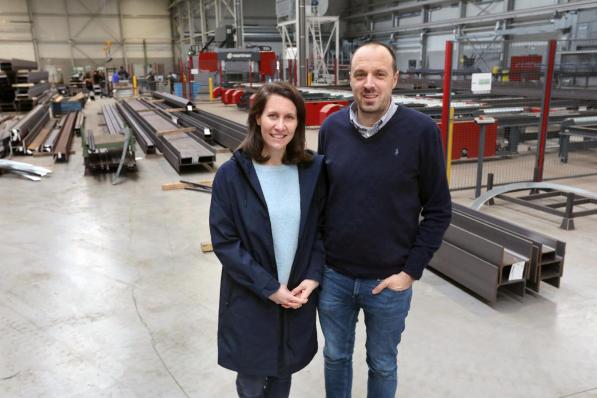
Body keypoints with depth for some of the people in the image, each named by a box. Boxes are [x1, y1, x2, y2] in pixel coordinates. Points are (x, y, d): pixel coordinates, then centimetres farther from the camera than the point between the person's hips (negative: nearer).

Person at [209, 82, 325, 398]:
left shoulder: (313, 169, -5)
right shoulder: (231, 174, -13)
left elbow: (321, 227, 3)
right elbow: (223, 241, -13)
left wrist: (312, 278, -9)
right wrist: (269, 287, -16)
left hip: (299, 295, 3)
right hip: (250, 299, -2)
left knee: (283, 372, 22)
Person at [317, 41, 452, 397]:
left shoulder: (421, 131, -12)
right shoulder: (332, 127, -4)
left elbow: (439, 210, -7)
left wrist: (411, 271, -10)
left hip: (389, 280, -2)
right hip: (333, 276, 2)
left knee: (382, 365, 20)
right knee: (335, 357, 21)